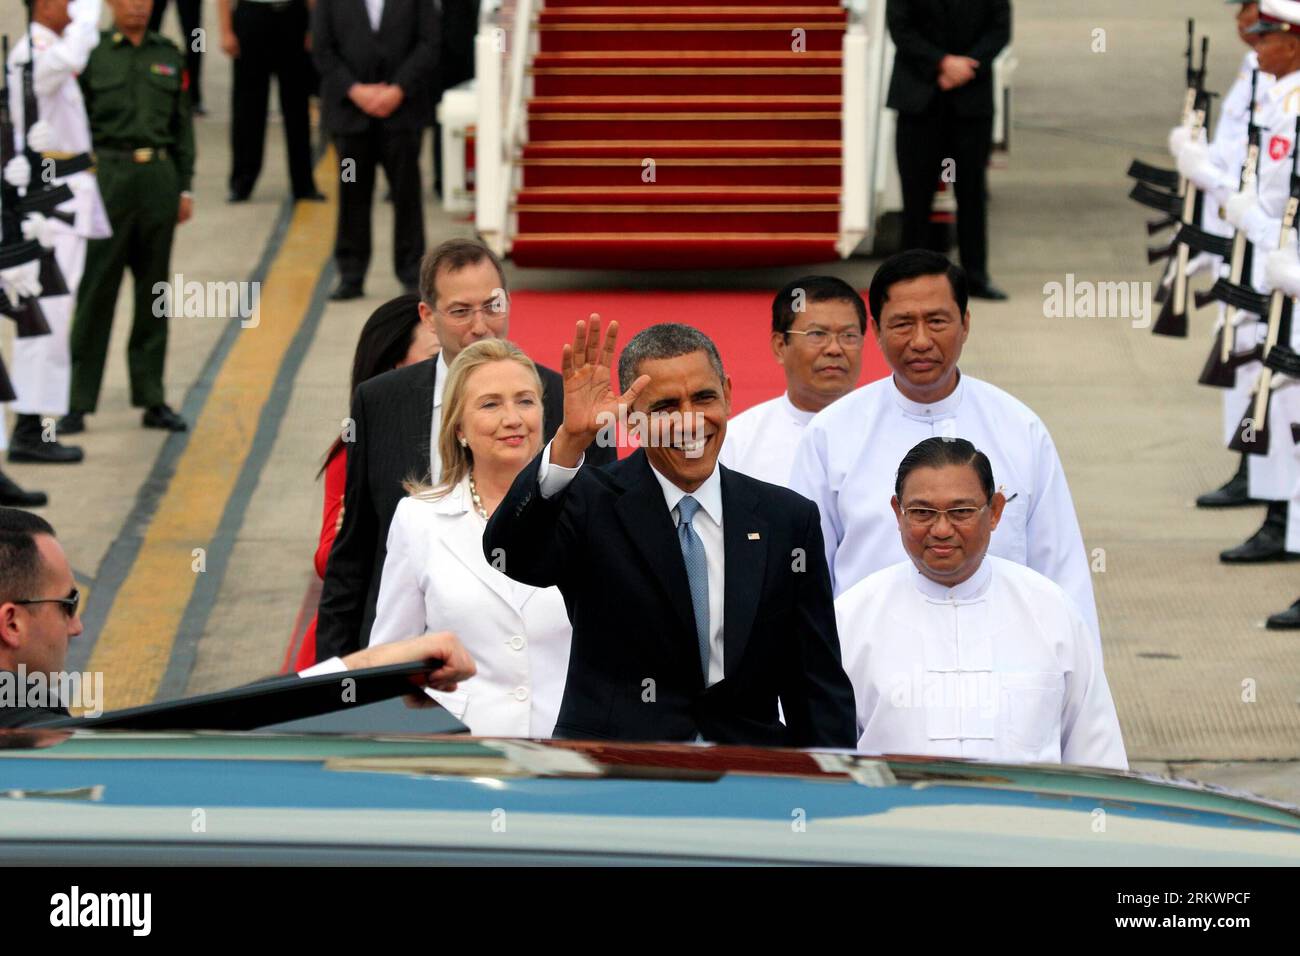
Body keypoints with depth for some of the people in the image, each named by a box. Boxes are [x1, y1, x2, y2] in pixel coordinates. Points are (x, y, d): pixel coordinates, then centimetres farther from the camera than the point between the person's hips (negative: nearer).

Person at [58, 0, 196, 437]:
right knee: (96, 290, -3)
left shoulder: (168, 55, 12)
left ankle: (153, 400, 14)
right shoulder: (91, 54, 0)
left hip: (158, 176, 4)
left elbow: (182, 125, 15)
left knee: (154, 290, 8)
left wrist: (185, 187, 10)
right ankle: (78, 401, 1)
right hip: (107, 175, -4)